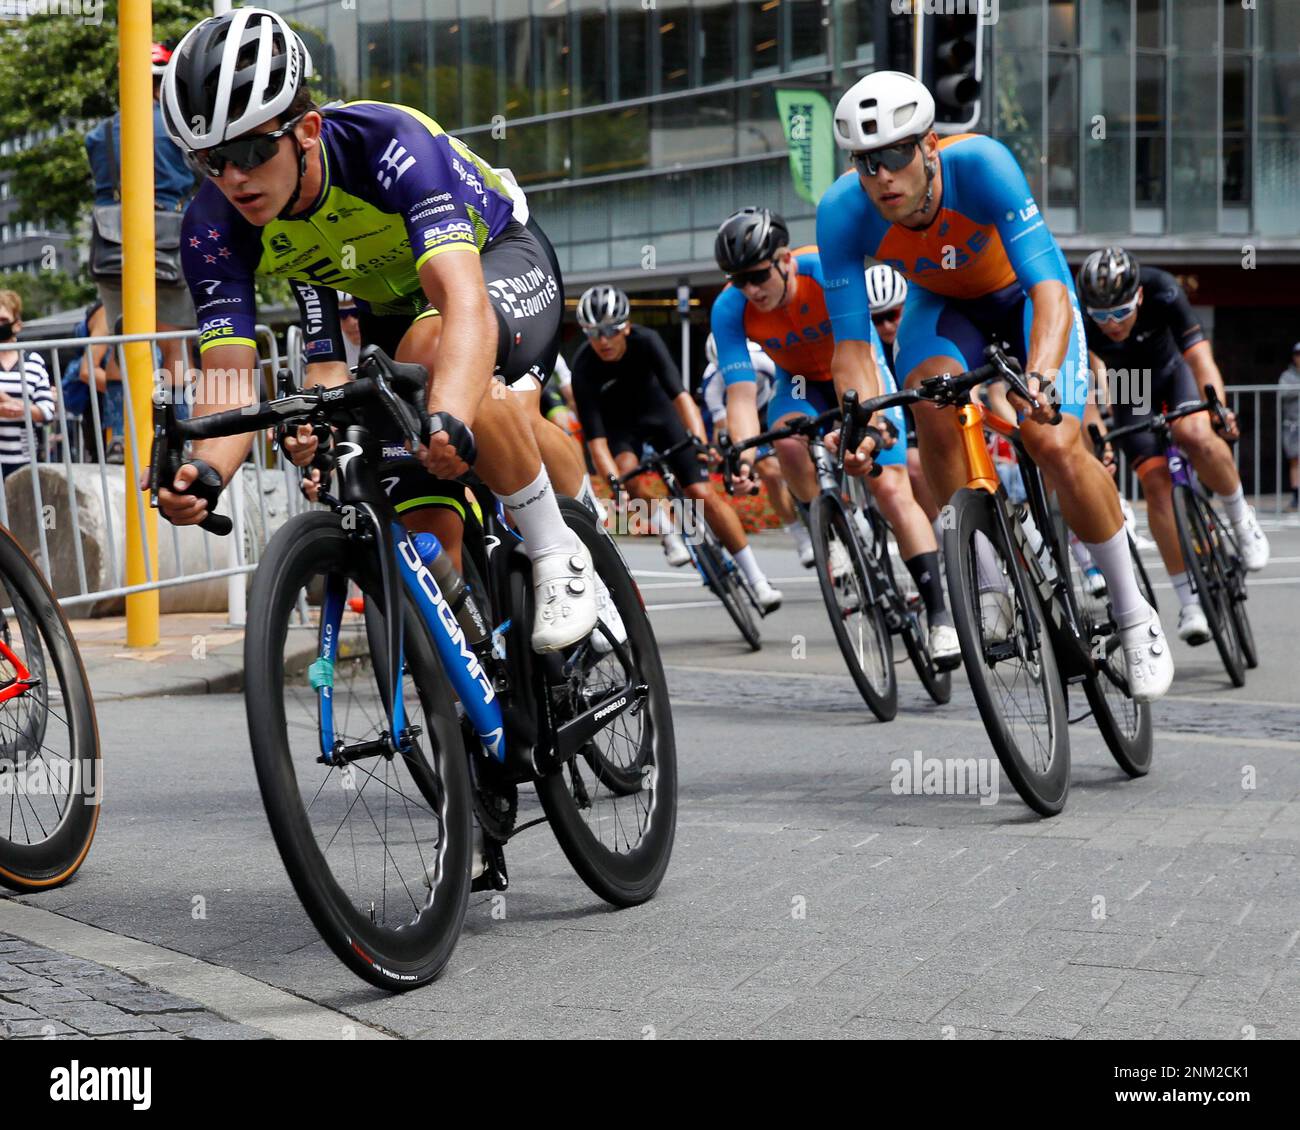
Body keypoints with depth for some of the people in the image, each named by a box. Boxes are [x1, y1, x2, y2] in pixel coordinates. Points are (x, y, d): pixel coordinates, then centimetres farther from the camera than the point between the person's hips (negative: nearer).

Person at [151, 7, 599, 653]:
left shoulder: (387, 144, -39)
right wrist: (204, 472, -52)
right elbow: (230, 381, -29)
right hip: (393, 304, 5)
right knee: (427, 536, -9)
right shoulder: (214, 230, -25)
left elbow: (464, 299, -52)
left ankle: (561, 556, -21)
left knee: (436, 351, -38)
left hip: (497, 257, -5)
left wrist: (449, 416, -71)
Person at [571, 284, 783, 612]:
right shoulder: (584, 368, -30)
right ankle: (669, 533, -7)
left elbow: (680, 395, -38)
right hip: (618, 424, 0)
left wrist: (700, 442, -54)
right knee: (627, 472, -34)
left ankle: (758, 580, -4)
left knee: (703, 493, -11)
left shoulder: (646, 342, -29)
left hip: (657, 411, 0)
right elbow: (596, 440, -34)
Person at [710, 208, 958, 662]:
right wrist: (743, 455, -47)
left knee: (892, 490, -16)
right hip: (800, 381, 2)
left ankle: (939, 615, -13)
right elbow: (740, 392, -29)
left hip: (858, 376, -2)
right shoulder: (729, 309, -25)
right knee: (789, 443, -33)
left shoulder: (827, 270, -34)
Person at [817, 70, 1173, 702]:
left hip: (1023, 292, -2)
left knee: (1054, 444, -21)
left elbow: (1051, 290, -43)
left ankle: (1134, 615, -1)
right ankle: (988, 589, -15)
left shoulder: (980, 164, -38)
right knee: (933, 397, -31)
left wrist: (1040, 375, -61)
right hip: (941, 301, 2)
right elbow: (851, 340, -26)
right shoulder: (842, 213, -30)